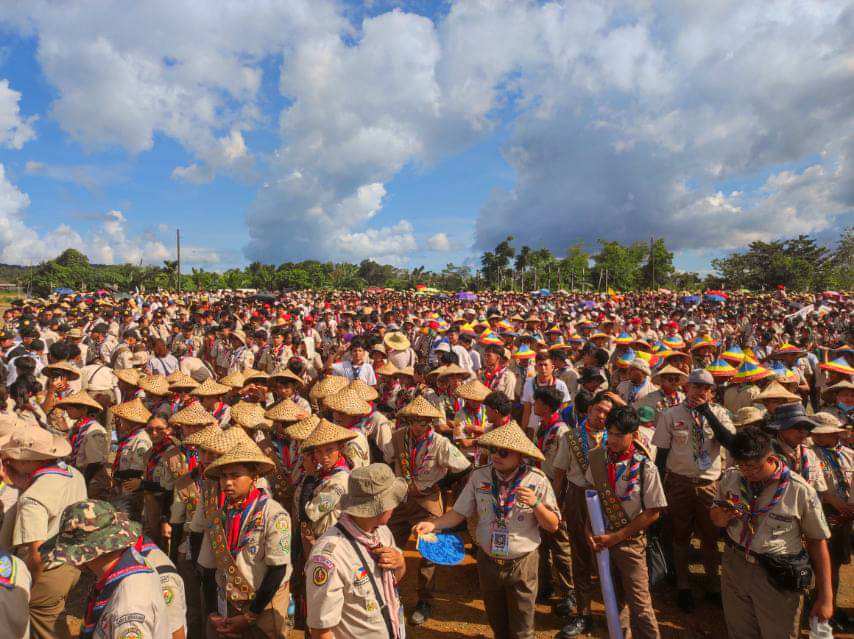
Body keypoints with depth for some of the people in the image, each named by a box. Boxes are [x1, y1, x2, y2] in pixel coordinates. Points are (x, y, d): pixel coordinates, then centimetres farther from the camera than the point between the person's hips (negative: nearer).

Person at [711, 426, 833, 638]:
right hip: (734, 568, 3)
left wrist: (825, 597, -5)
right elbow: (715, 516, 10)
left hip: (778, 580, -3)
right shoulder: (731, 477, -4)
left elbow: (818, 542, -7)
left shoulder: (800, 490, -15)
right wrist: (723, 516, -14)